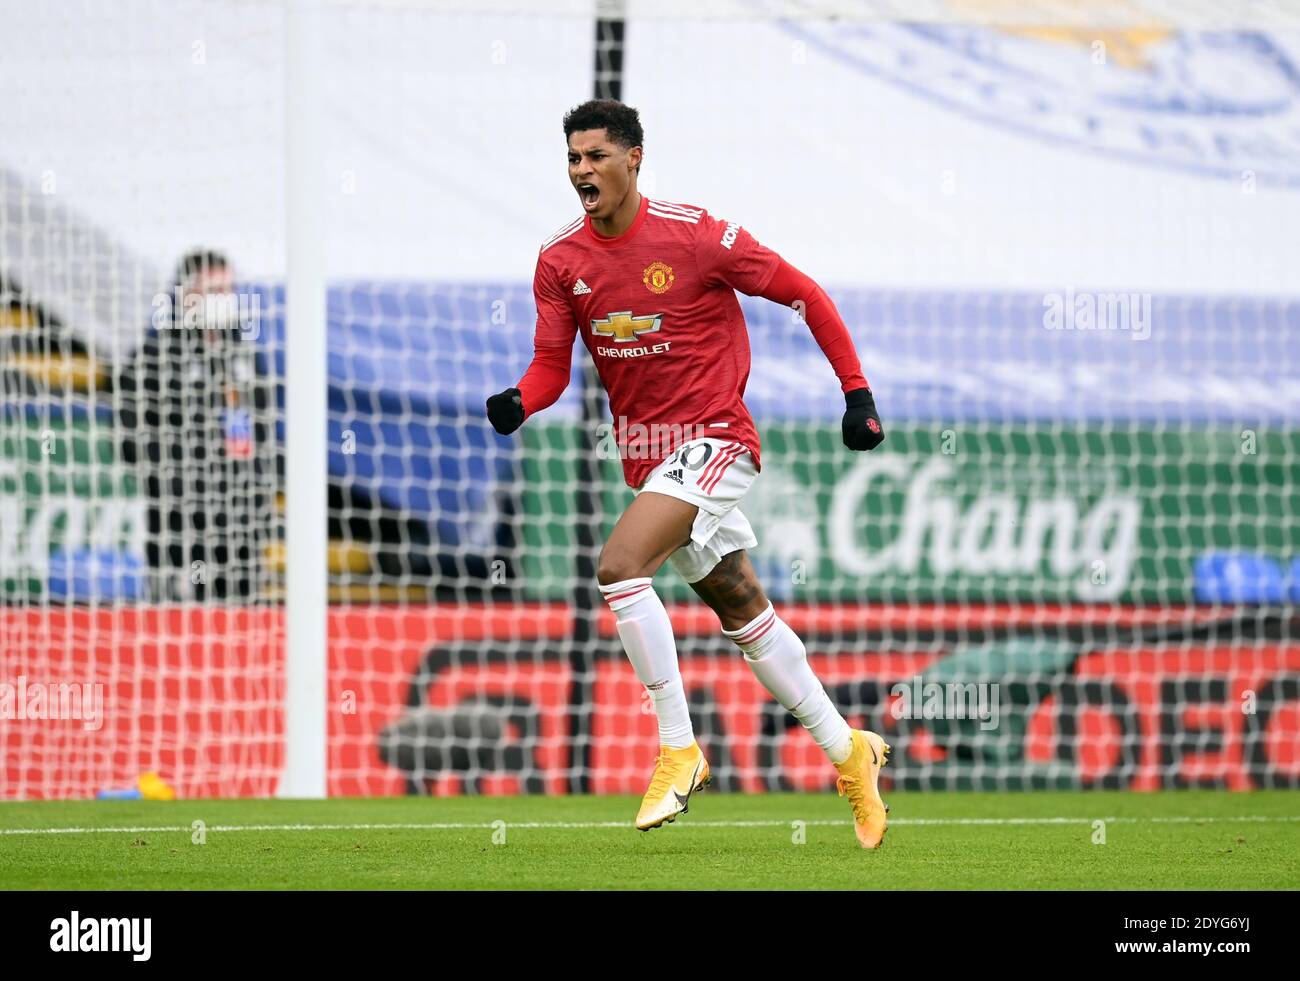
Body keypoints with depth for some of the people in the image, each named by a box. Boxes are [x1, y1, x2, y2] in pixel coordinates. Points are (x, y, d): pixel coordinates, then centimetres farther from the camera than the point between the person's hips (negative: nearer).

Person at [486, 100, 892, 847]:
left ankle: (679, 749, -16)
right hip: (648, 457, 7)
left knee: (619, 566, -25)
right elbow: (553, 365, 3)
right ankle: (849, 751, 28)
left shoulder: (694, 236, -15)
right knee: (743, 612, 14)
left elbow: (803, 294, -6)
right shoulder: (560, 261, 0)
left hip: (714, 440, -7)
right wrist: (519, 403, -20)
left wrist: (858, 392, -7)